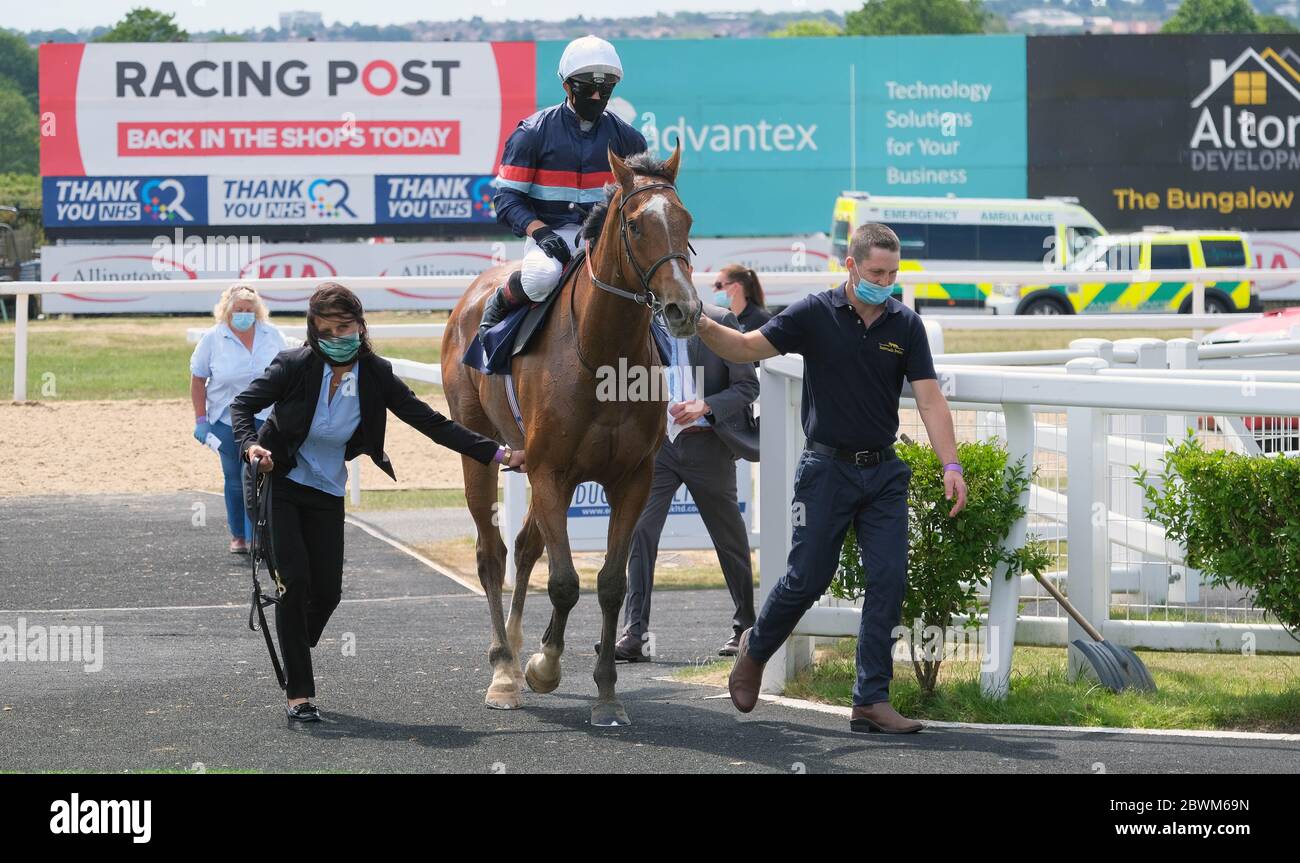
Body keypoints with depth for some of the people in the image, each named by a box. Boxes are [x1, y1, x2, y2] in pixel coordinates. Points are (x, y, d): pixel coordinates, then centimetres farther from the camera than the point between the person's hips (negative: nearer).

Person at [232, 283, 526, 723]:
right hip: (279, 484, -4)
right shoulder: (295, 365, -19)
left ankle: (295, 659, 32)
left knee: (327, 591, 2)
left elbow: (430, 422, -9)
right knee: (295, 581, -14)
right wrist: (251, 445, -30)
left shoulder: (376, 375, -10)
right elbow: (243, 404, -9)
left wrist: (497, 454, -15)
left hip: (327, 493, 4)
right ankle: (299, 694, -6)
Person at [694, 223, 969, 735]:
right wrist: (704, 327, -26)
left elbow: (930, 400, -2)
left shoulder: (906, 325, 1)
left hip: (883, 471, 3)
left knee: (889, 579, -7)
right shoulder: (815, 315, -6)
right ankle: (756, 648, 30)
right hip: (827, 468, -3)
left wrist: (951, 466, -12)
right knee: (807, 578, 0)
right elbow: (747, 348, -7)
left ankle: (871, 701, -3)